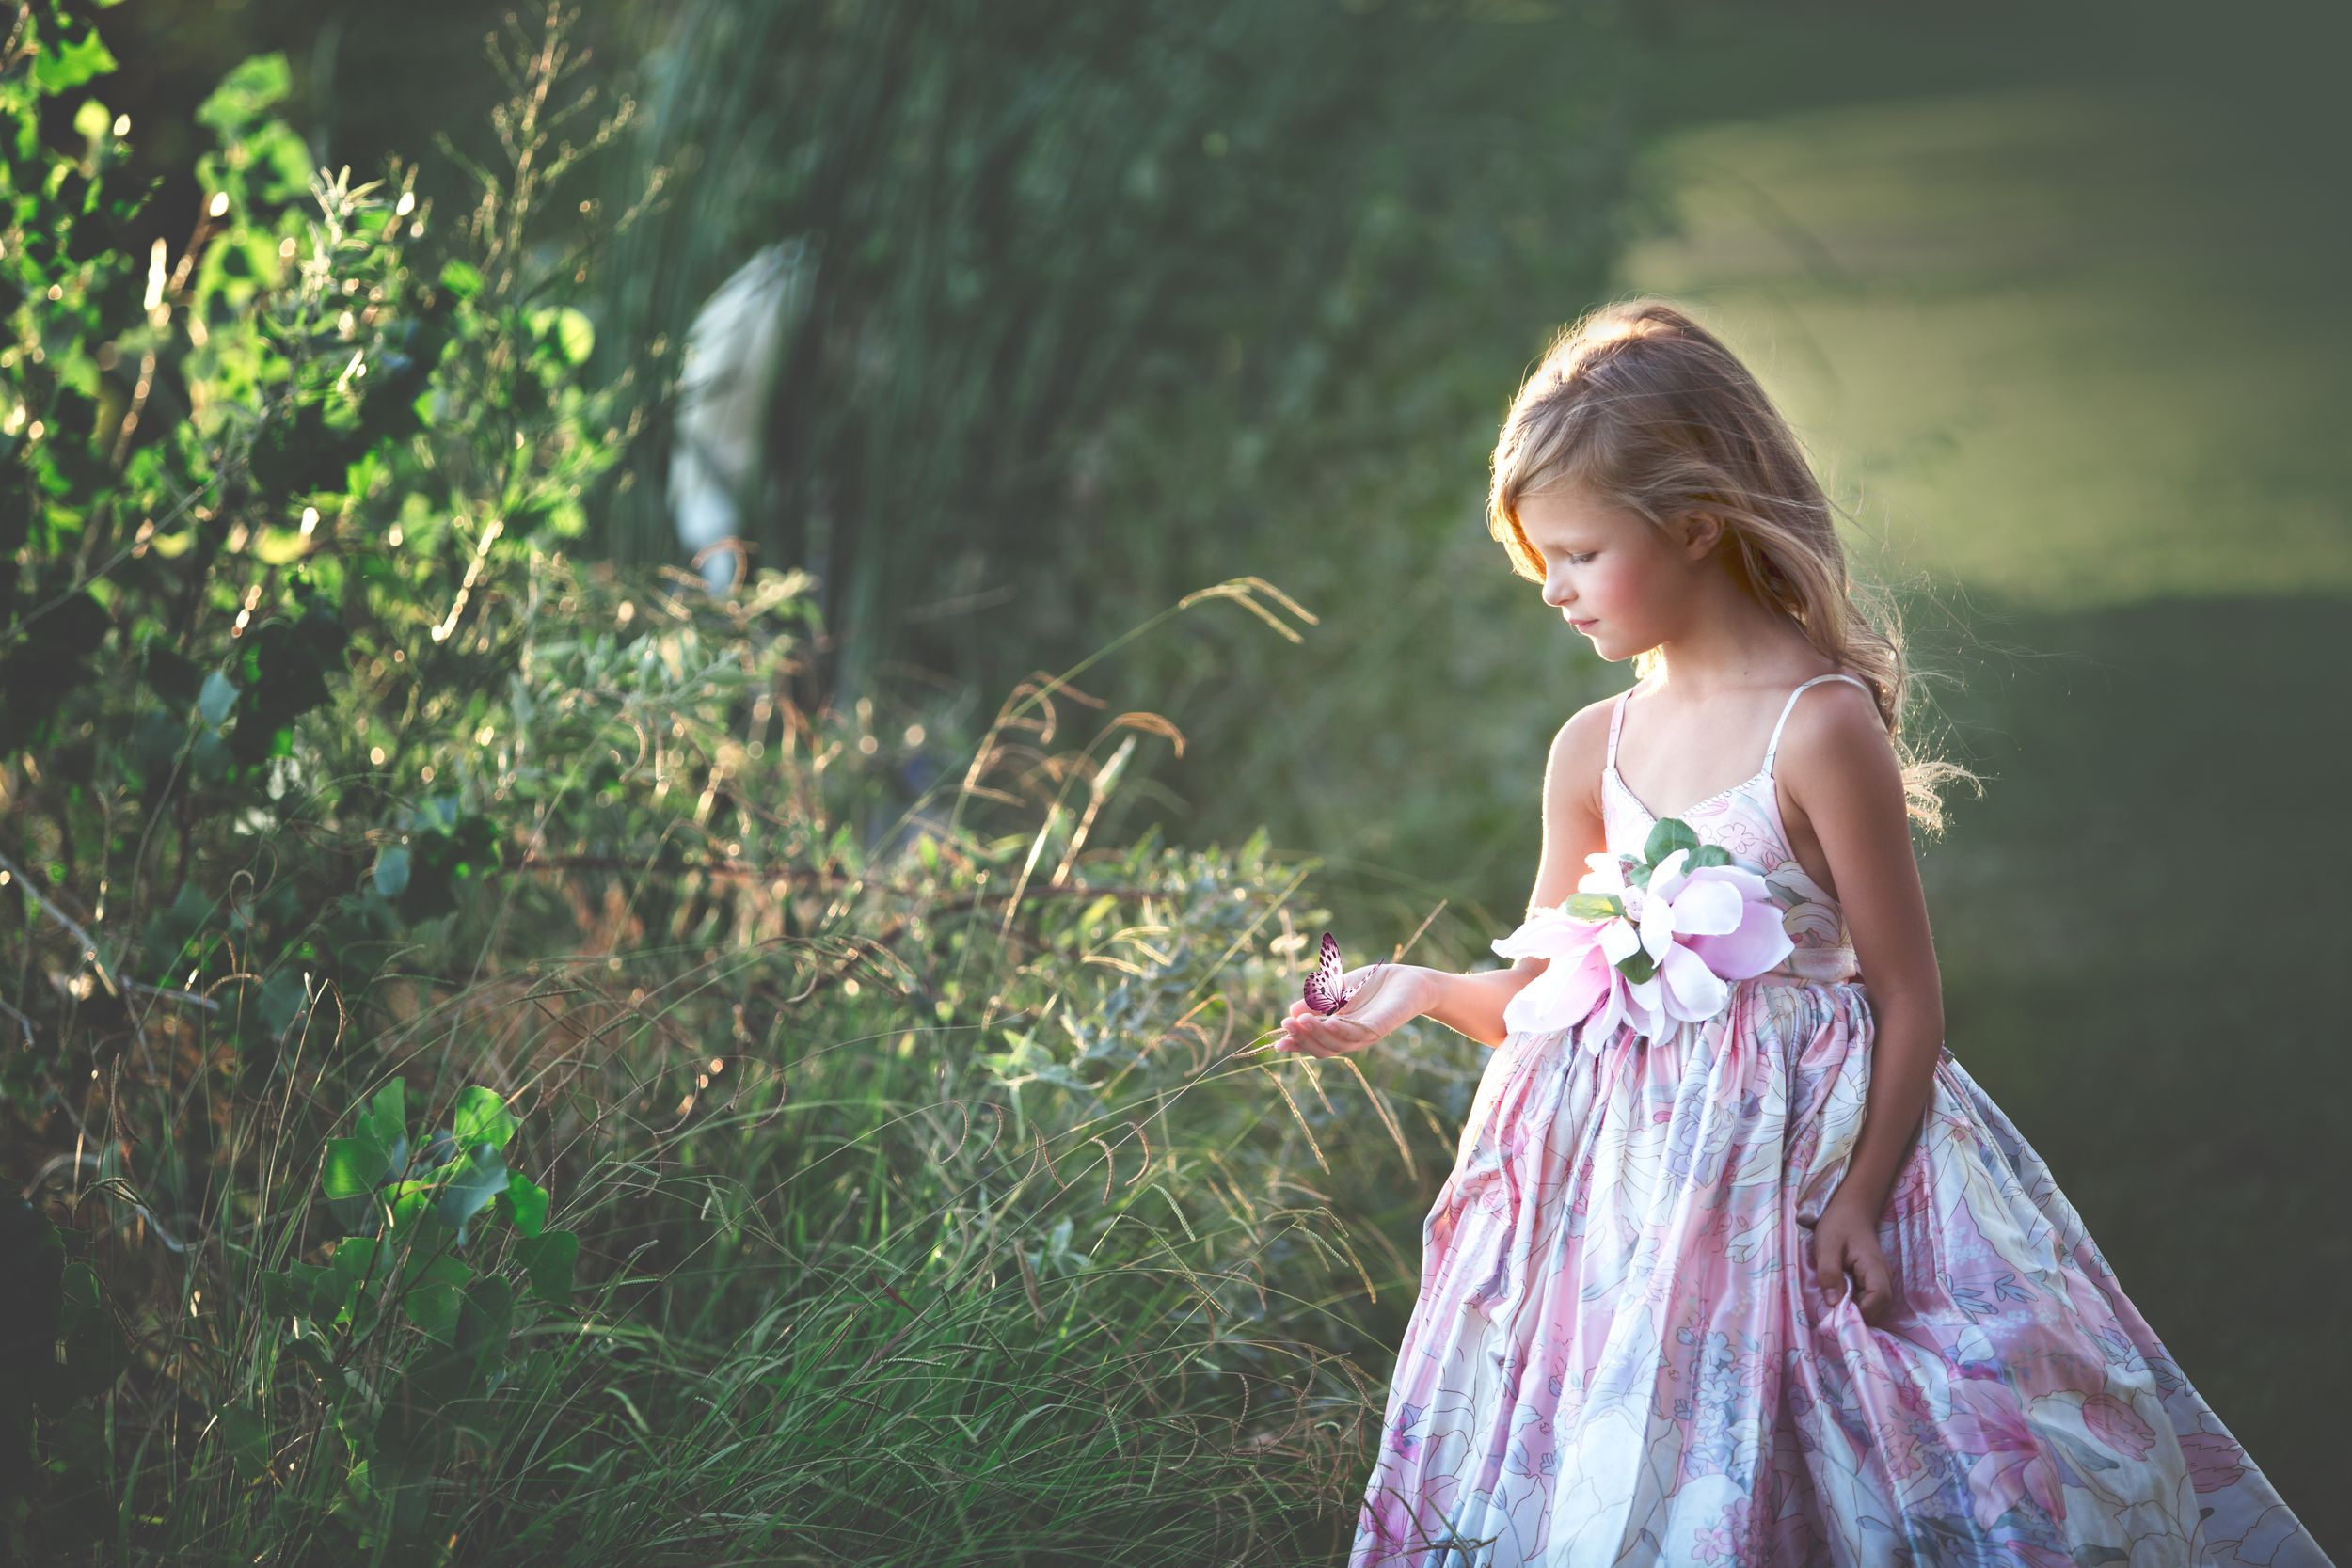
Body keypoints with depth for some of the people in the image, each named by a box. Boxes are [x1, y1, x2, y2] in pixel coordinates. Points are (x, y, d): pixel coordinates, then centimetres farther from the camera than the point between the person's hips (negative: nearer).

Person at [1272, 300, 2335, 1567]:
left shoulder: (1820, 730, -14)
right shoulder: (1594, 750, 5)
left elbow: (1910, 1002, -11)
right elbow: (1544, 991, 13)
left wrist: (1858, 1205, -14)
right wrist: (1422, 990, -5)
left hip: (1799, 1170, -6)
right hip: (1630, 1178, 6)